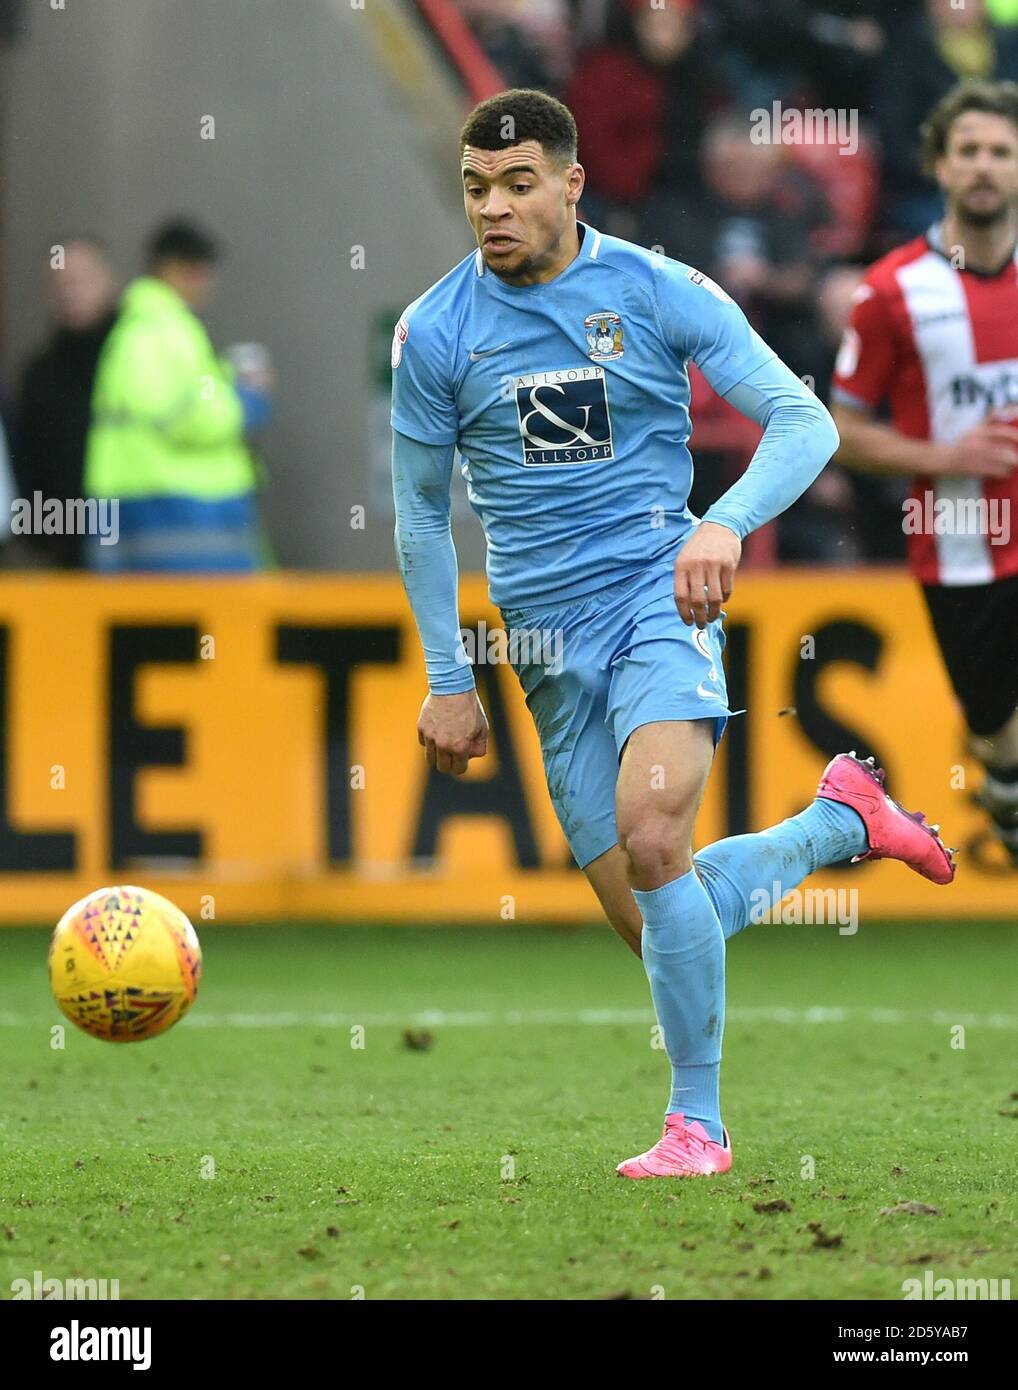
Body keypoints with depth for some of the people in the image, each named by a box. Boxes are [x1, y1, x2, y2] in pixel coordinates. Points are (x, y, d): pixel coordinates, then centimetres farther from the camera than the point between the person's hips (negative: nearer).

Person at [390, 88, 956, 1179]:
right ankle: (841, 820, 28)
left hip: (659, 594, -3)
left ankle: (698, 1122, -15)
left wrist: (726, 522, -22)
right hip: (546, 637, 3)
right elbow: (420, 507, 13)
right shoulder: (433, 332, 1)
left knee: (649, 837, -28)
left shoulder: (658, 293, -4)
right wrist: (446, 678, 9)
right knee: (657, 924, 0)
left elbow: (804, 422, -4)